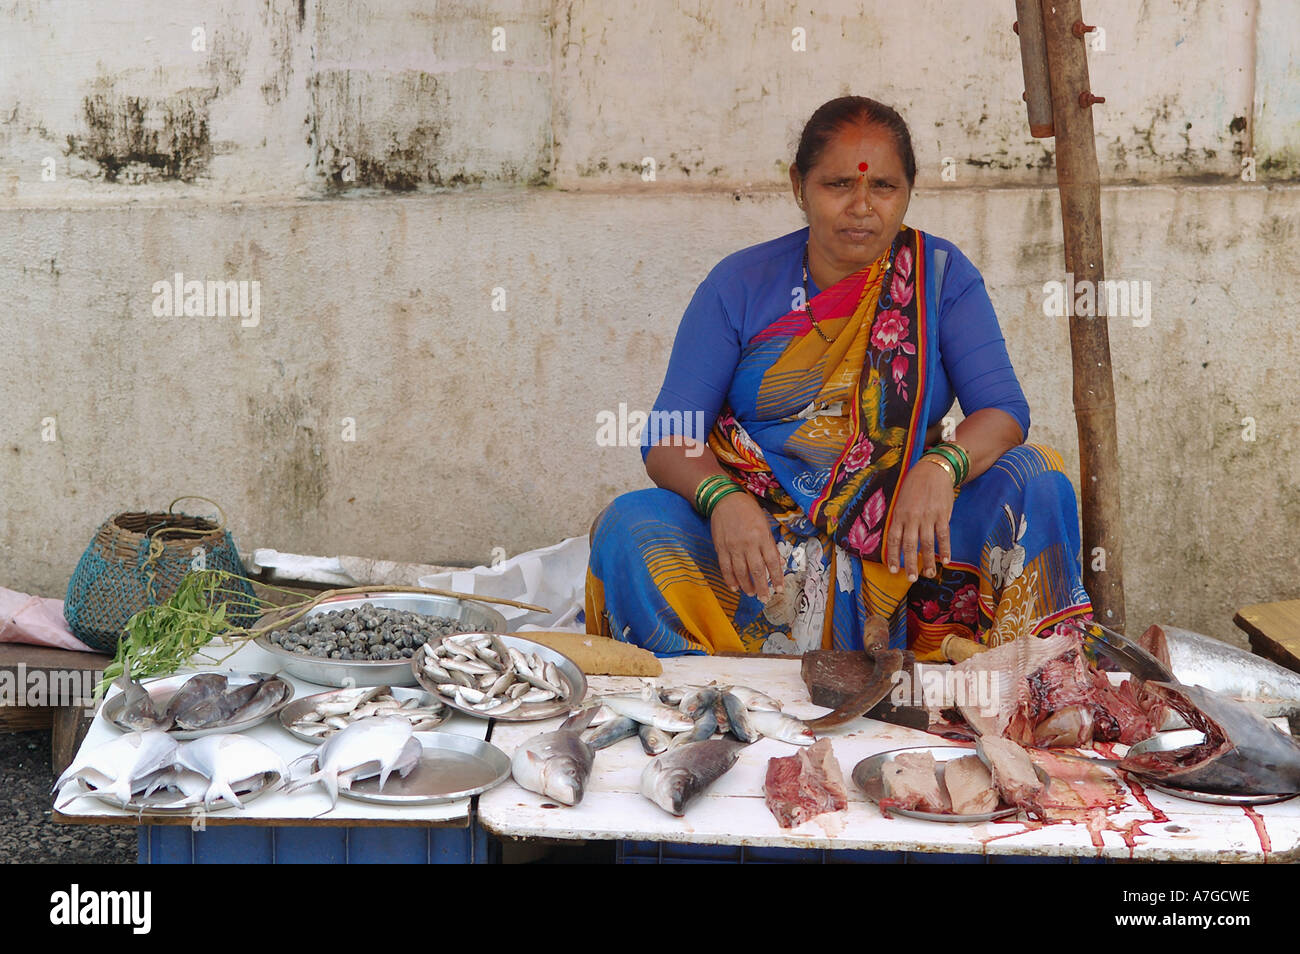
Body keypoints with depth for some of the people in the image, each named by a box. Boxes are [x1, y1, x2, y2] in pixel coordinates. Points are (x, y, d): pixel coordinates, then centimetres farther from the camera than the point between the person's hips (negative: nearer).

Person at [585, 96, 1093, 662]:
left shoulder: (941, 274, 4)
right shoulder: (739, 286, 2)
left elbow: (1003, 411, -4)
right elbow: (667, 439, -4)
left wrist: (941, 467, -28)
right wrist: (723, 498, -27)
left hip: (900, 544, 1)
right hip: (765, 547, 0)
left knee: (1032, 480, -22)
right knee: (629, 527, -27)